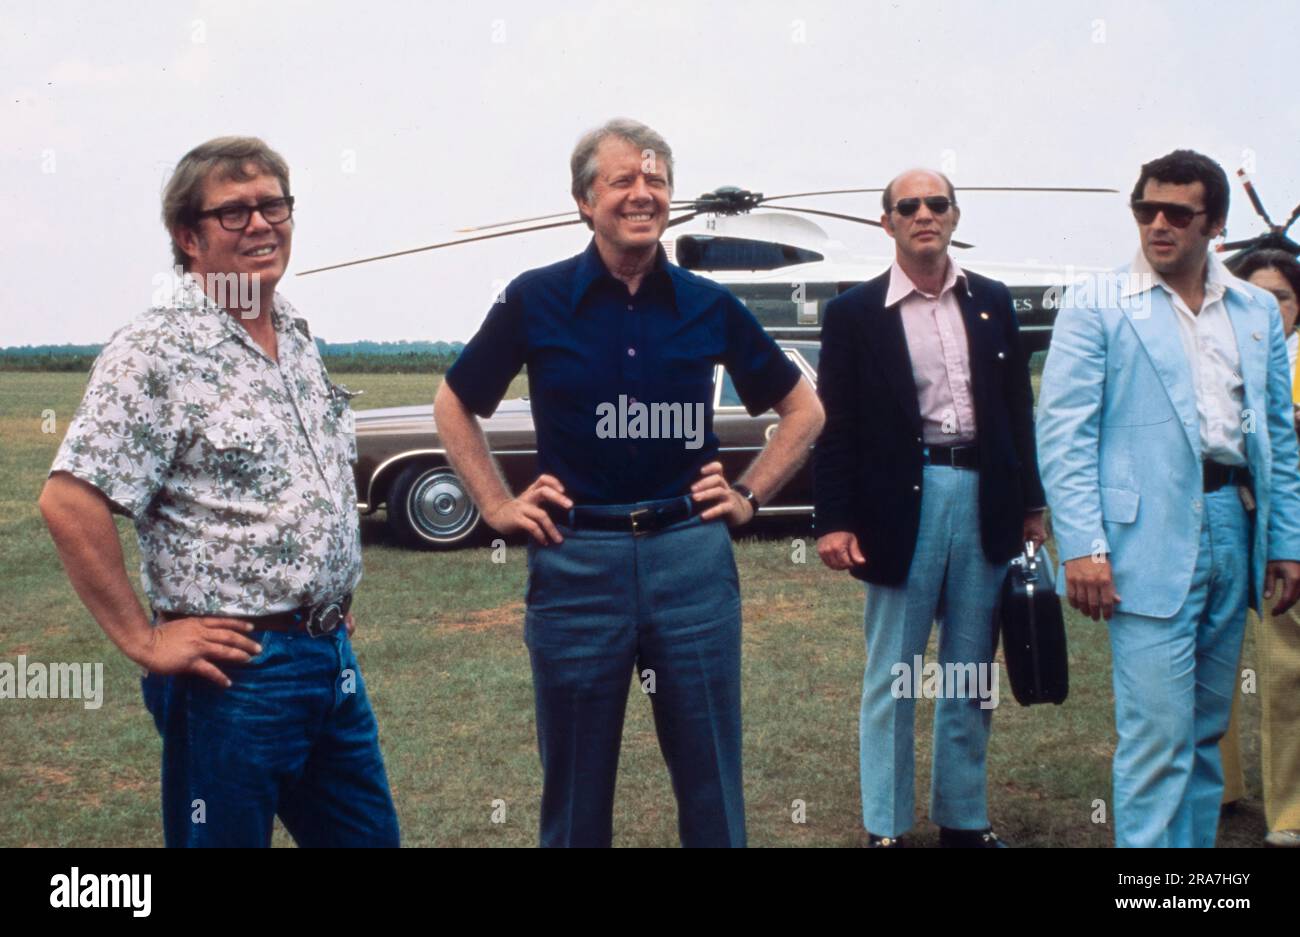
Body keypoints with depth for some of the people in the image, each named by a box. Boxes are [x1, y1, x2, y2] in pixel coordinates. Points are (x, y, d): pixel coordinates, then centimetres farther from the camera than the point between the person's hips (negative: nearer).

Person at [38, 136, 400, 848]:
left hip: (333, 656, 8)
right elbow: (70, 503, -20)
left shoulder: (298, 338, 11)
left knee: (370, 835, 15)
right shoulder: (157, 353, -14)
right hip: (235, 669, -7)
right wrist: (145, 642, -17)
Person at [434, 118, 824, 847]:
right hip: (576, 560, -1)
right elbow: (454, 406, 13)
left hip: (692, 556, 1)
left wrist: (750, 496, 7)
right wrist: (498, 506, 6)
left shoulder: (708, 306, 3)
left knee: (711, 785, 8)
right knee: (576, 793, 9)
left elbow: (805, 409, 16)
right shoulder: (537, 300, -1)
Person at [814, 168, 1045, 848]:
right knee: (892, 676, 4)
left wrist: (1031, 503, 10)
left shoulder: (991, 302, 9)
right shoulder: (855, 312, -1)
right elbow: (834, 424, -3)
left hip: (984, 497, 4)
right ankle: (884, 826, 13)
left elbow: (1018, 407, 12)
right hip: (901, 501, -3)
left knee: (971, 675, 11)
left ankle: (963, 817, 23)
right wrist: (834, 522, -9)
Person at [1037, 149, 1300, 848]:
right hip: (1151, 538, -5)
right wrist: (1082, 547, -15)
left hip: (1236, 525, 5)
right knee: (1158, 737, -7)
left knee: (1206, 730, 13)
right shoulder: (1095, 308, -1)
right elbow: (1062, 434, -7)